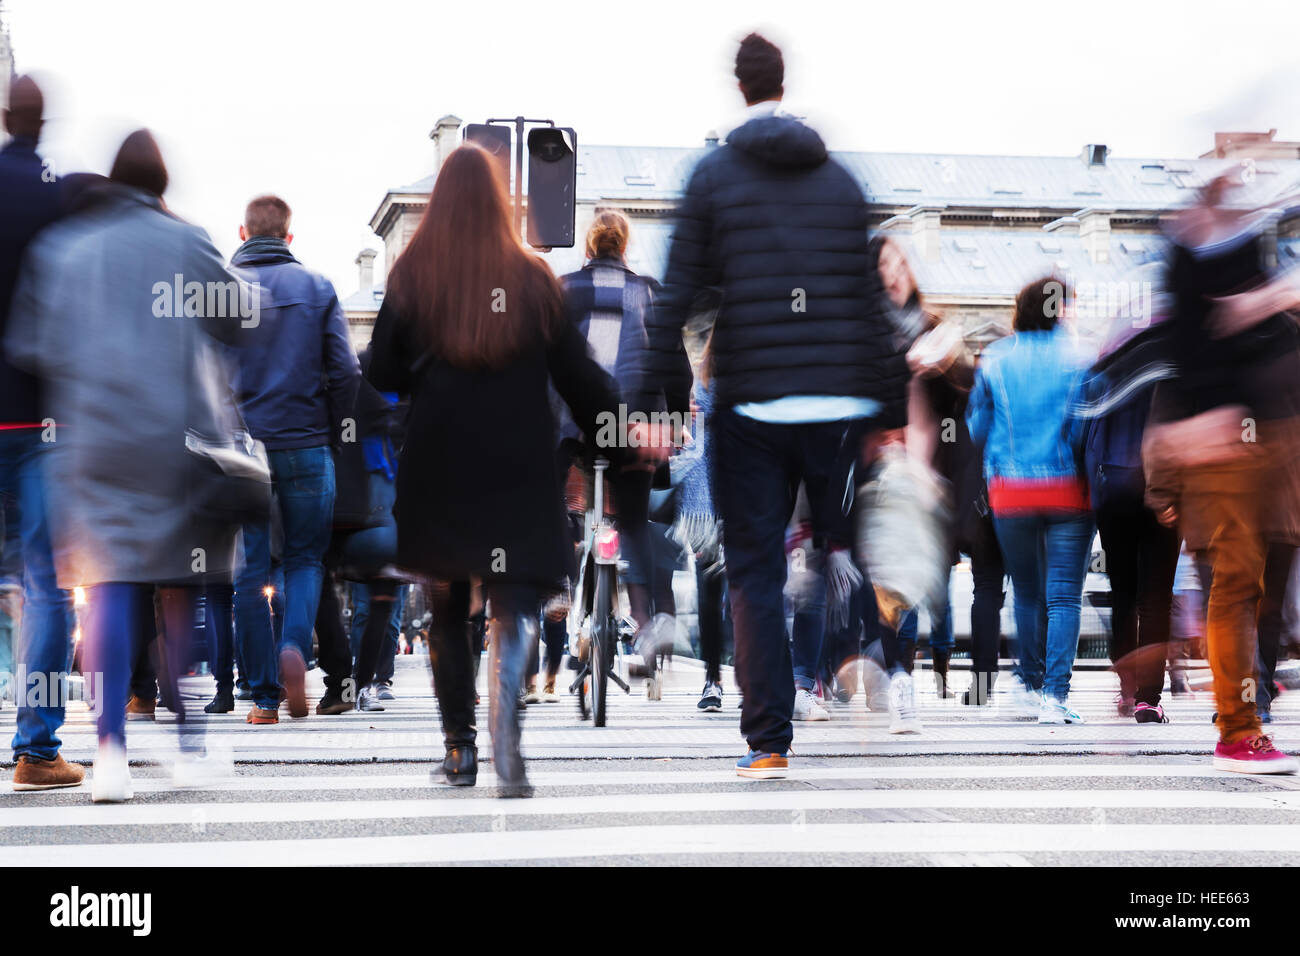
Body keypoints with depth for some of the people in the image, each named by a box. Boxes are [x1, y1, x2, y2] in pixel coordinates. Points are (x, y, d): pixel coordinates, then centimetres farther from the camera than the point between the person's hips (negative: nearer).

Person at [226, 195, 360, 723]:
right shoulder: (317, 288, 2)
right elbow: (345, 372, -3)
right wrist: (333, 435, 9)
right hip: (306, 446, 0)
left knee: (249, 570, 6)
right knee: (306, 556, 13)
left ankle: (264, 696, 6)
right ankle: (296, 645, -14)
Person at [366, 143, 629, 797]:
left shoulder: (411, 277, -2)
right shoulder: (533, 279, -1)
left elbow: (382, 375, -1)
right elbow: (579, 376, 1)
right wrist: (619, 447, 8)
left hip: (438, 468, 1)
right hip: (518, 472, -1)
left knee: (447, 611, 14)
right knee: (513, 610, 1)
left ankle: (460, 750, 18)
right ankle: (505, 745, -20)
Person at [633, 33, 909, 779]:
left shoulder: (714, 174, 2)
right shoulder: (841, 178, 10)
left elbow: (679, 293, -3)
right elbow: (872, 297, 9)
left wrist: (663, 396, 1)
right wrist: (893, 402, 12)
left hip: (750, 406, -2)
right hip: (841, 402, 2)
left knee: (755, 573, 3)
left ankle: (769, 739, 0)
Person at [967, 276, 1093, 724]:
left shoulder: (995, 360, 2)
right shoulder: (1077, 357, -5)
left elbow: (976, 426, 8)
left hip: (1010, 490, 2)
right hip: (1068, 489, -2)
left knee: (1027, 593, 16)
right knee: (1064, 596, -2)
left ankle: (1031, 688, 21)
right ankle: (1055, 694, -10)